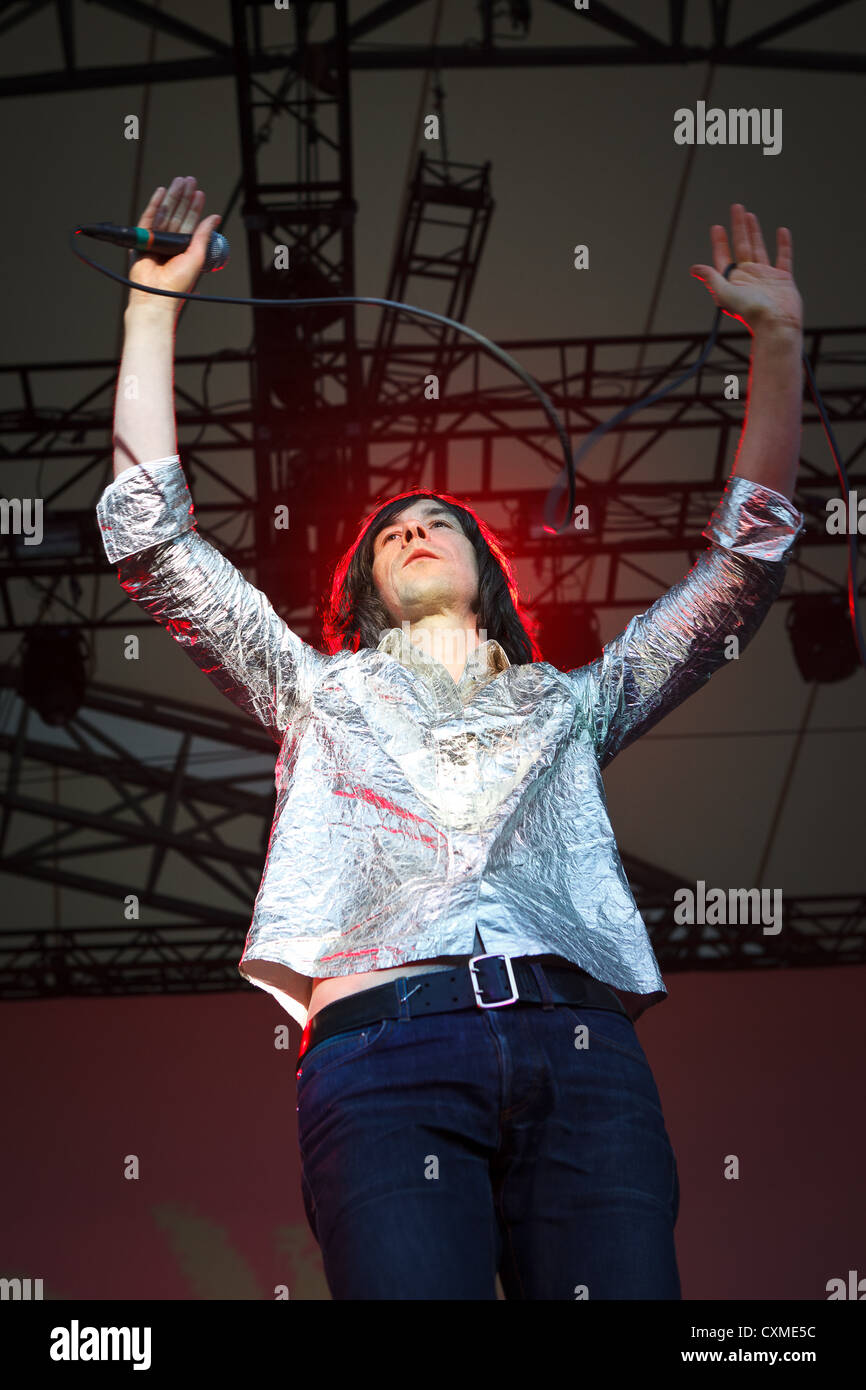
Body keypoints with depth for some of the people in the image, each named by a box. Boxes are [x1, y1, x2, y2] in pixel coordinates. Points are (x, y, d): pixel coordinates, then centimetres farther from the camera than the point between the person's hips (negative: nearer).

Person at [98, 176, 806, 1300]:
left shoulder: (569, 704, 32)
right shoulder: (319, 693, 30)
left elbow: (745, 567, 29)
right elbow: (151, 537, 24)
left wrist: (779, 343, 24)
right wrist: (154, 300, 23)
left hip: (581, 1048, 2)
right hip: (382, 1044, -1)